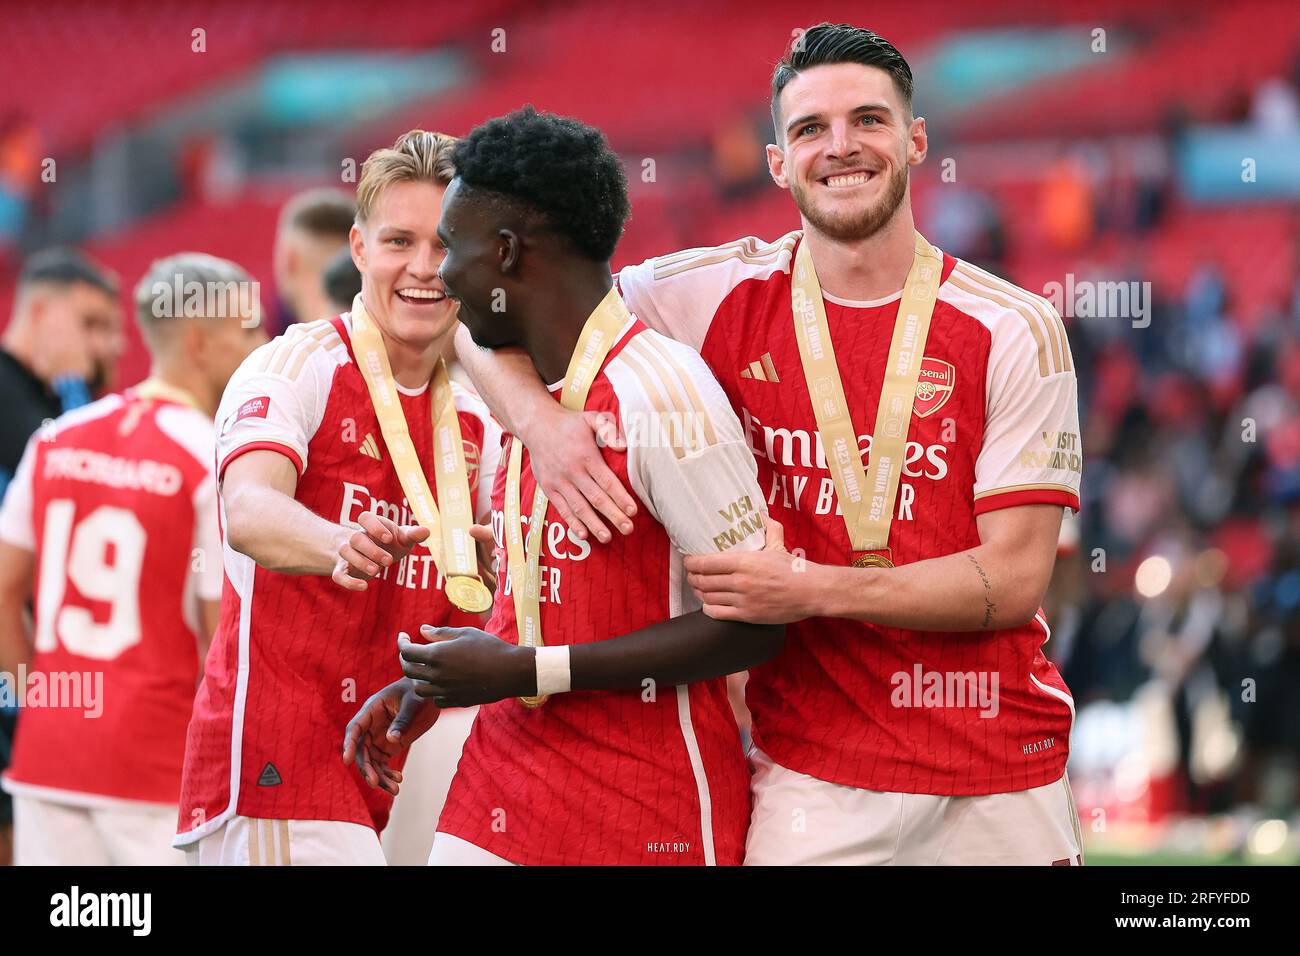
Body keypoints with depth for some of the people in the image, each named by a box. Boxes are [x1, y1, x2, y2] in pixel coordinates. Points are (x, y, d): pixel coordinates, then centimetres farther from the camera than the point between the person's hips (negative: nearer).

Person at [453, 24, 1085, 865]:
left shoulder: (1015, 329, -3)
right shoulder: (726, 297, 1)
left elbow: (1015, 578, -8)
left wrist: (815, 588, -18)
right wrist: (542, 418, -16)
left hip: (998, 778, 0)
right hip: (811, 775, 0)